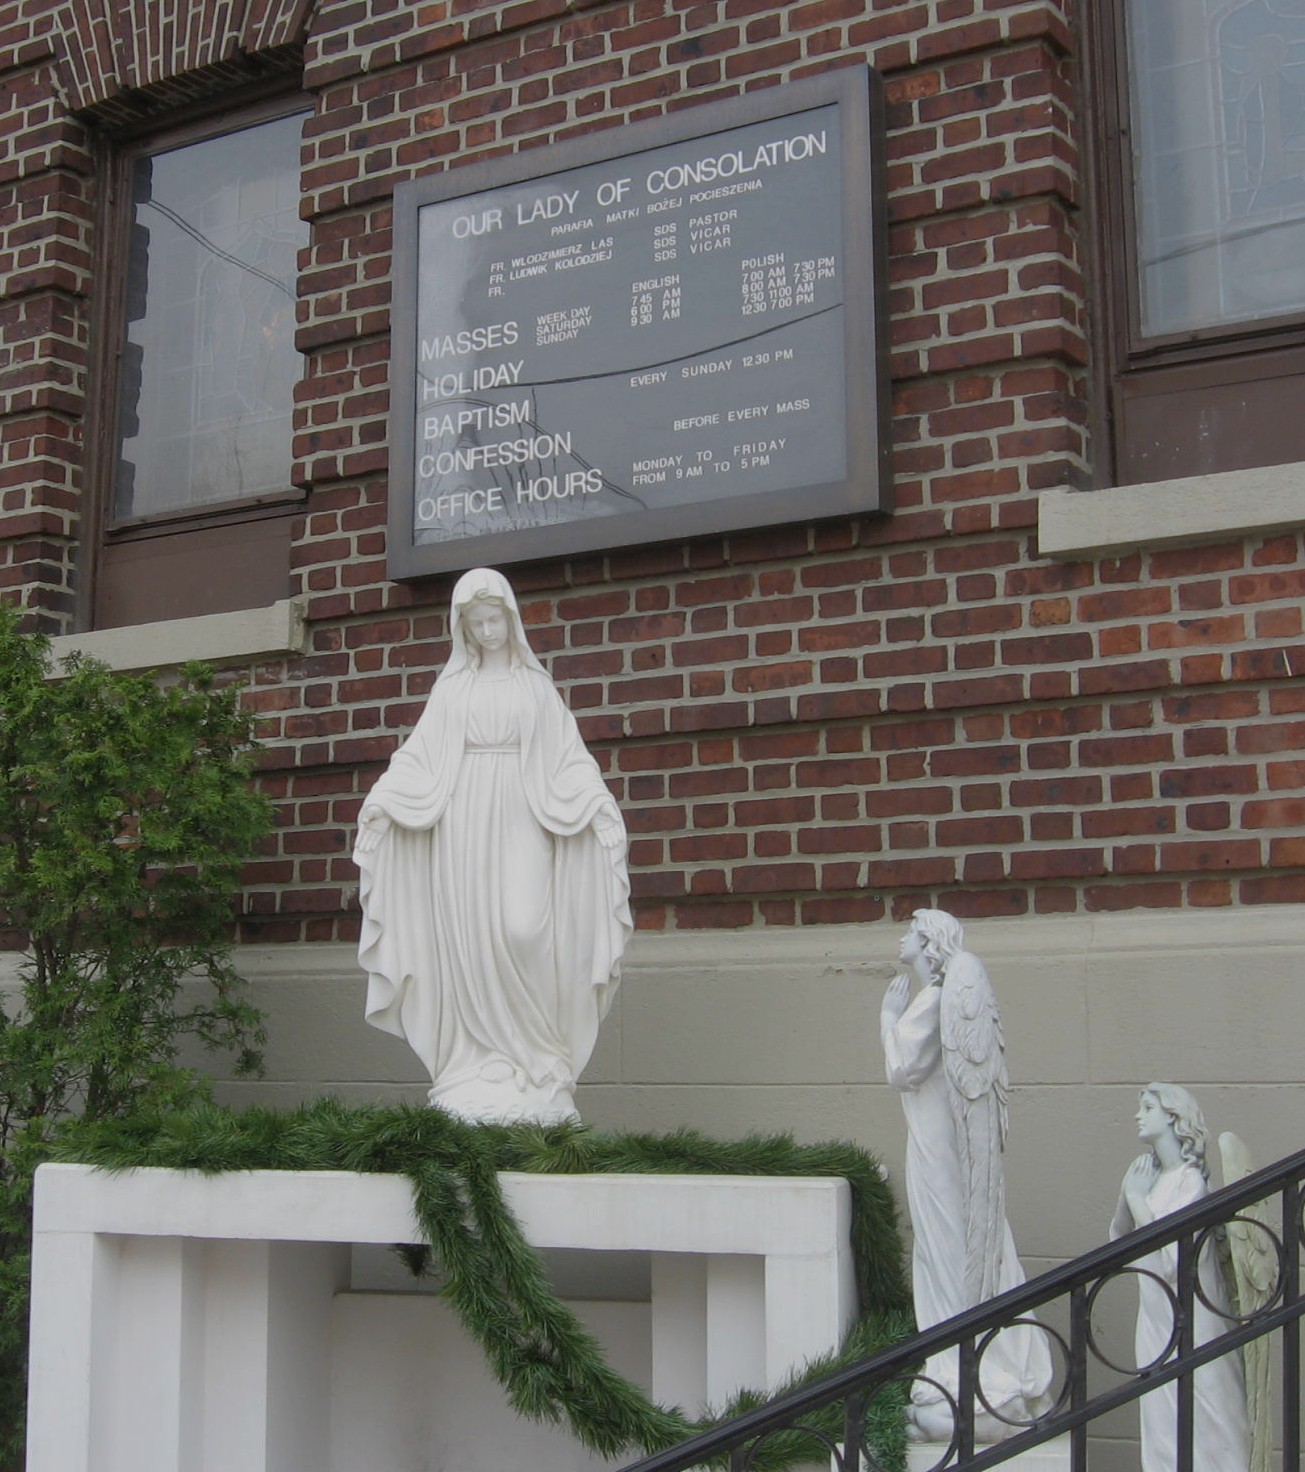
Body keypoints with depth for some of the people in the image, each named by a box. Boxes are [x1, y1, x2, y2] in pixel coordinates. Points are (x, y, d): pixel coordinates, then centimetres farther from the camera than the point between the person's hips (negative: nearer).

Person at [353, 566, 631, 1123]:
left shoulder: (534, 682, 13)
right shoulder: (452, 686, 14)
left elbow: (567, 754, 6)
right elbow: (421, 752, 8)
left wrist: (597, 799, -9)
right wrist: (384, 797, -6)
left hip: (519, 820, -1)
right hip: (462, 821, 1)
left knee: (523, 931, -17)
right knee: (470, 941, -5)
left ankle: (532, 1063, -6)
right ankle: (479, 1069, -2)